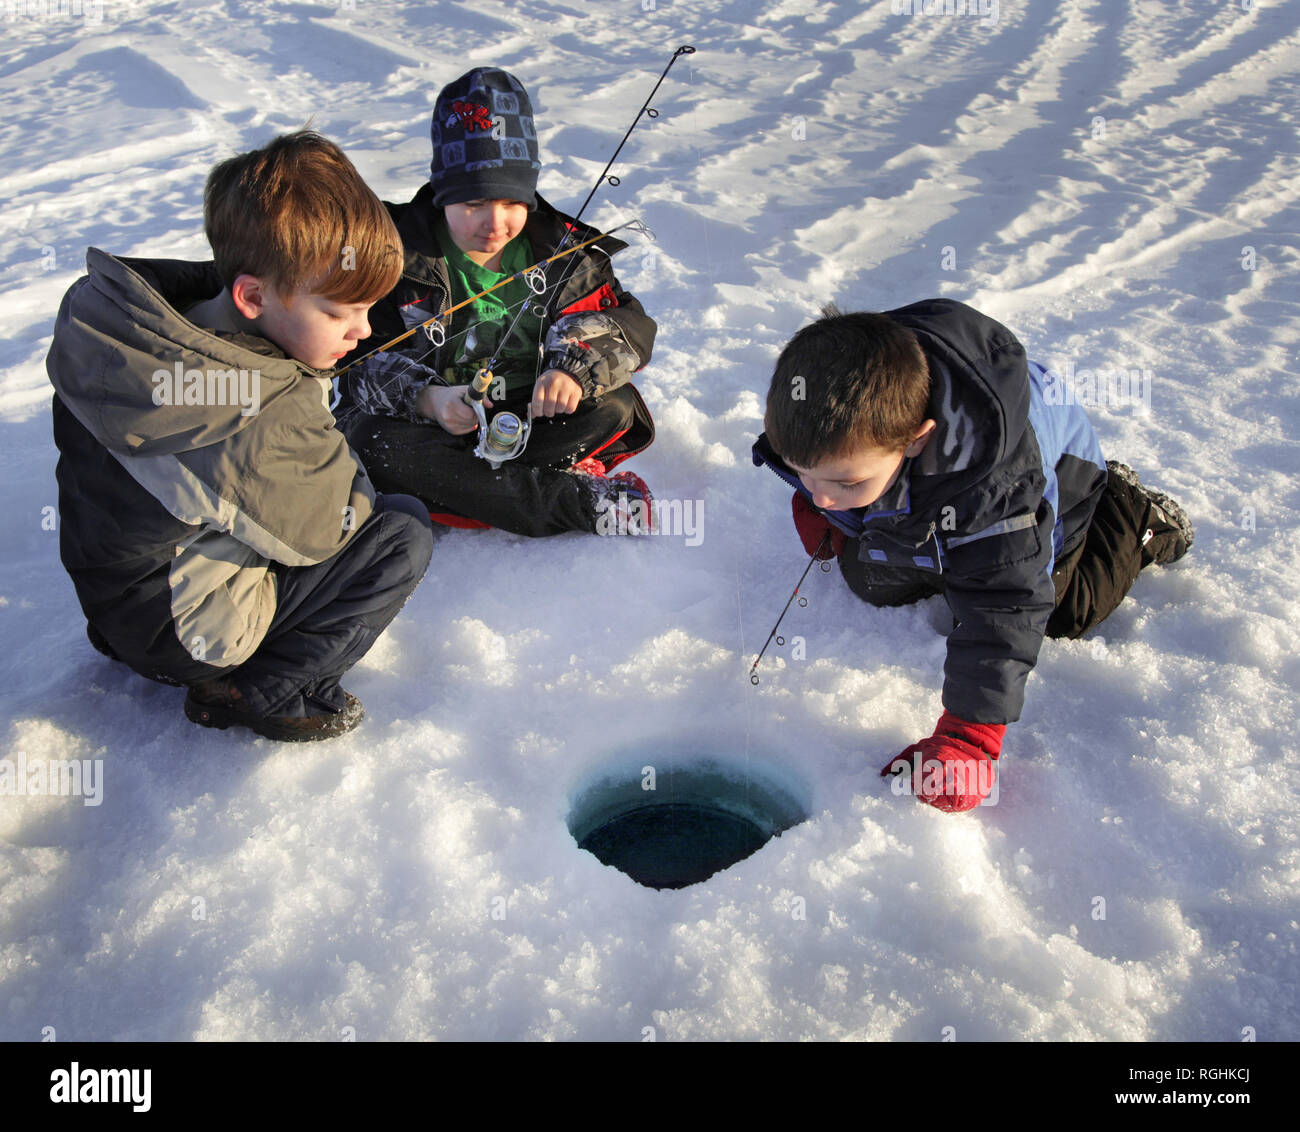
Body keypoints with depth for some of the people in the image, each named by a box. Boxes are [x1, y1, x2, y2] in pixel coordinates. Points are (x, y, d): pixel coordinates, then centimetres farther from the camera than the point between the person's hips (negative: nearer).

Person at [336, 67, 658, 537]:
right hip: (429, 425, -1)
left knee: (615, 405, -24)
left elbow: (630, 326, -3)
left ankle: (453, 492, -27)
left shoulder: (561, 249, -1)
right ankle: (579, 501, -33)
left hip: (529, 416, 1)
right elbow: (361, 360, -9)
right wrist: (426, 399, -30)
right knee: (371, 442, -34)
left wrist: (576, 366, -25)